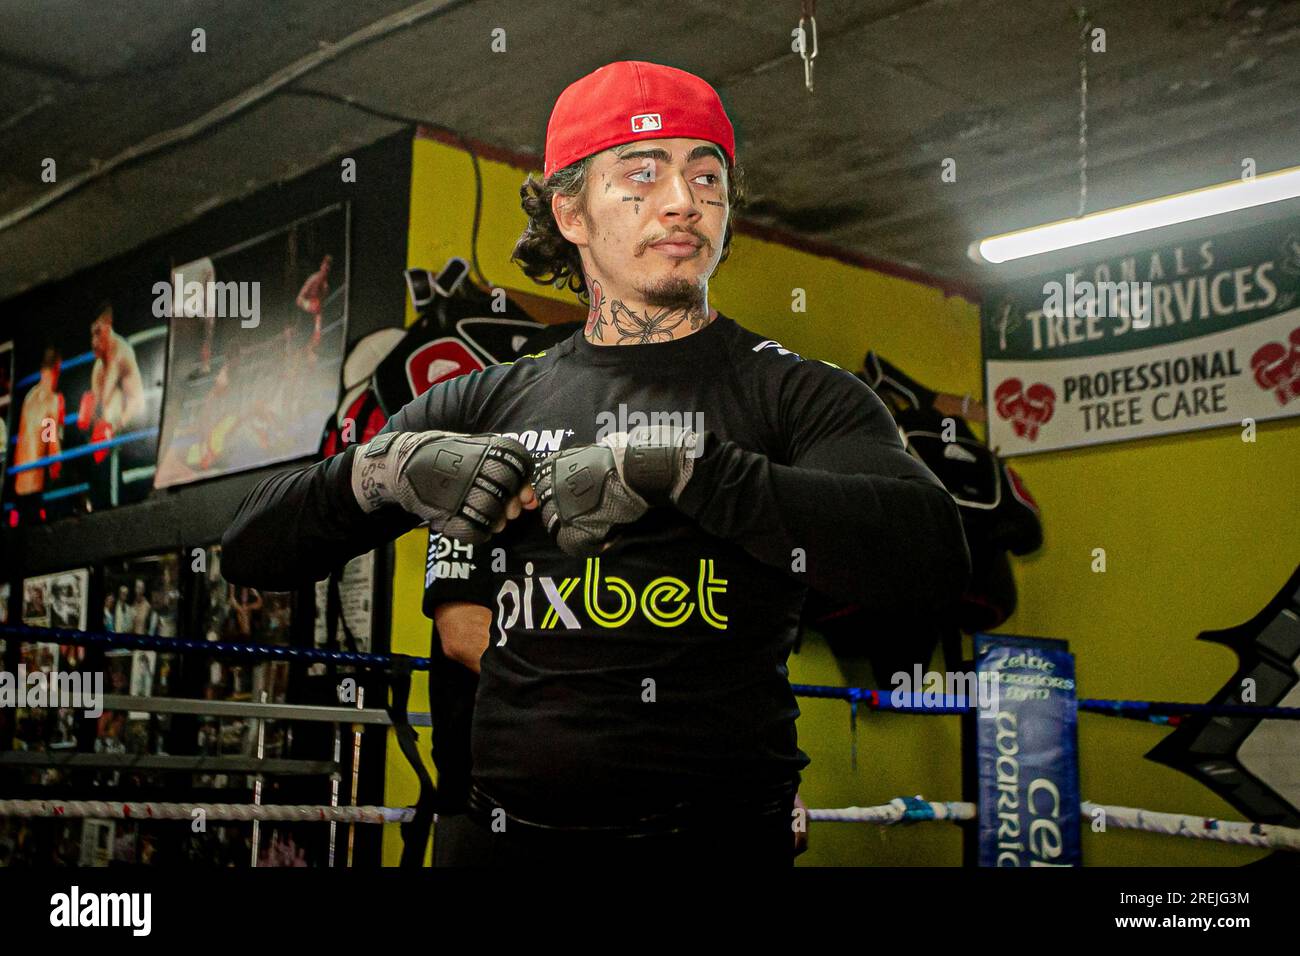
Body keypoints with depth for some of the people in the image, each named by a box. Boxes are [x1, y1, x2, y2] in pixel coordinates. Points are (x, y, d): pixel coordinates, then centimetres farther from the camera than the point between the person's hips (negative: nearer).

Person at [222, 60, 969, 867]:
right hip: (515, 836, 3)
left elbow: (935, 551, -22)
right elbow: (252, 550, 9)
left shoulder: (795, 395, -1)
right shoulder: (488, 403, 9)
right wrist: (388, 465, -11)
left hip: (722, 837, -3)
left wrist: (677, 468, -26)